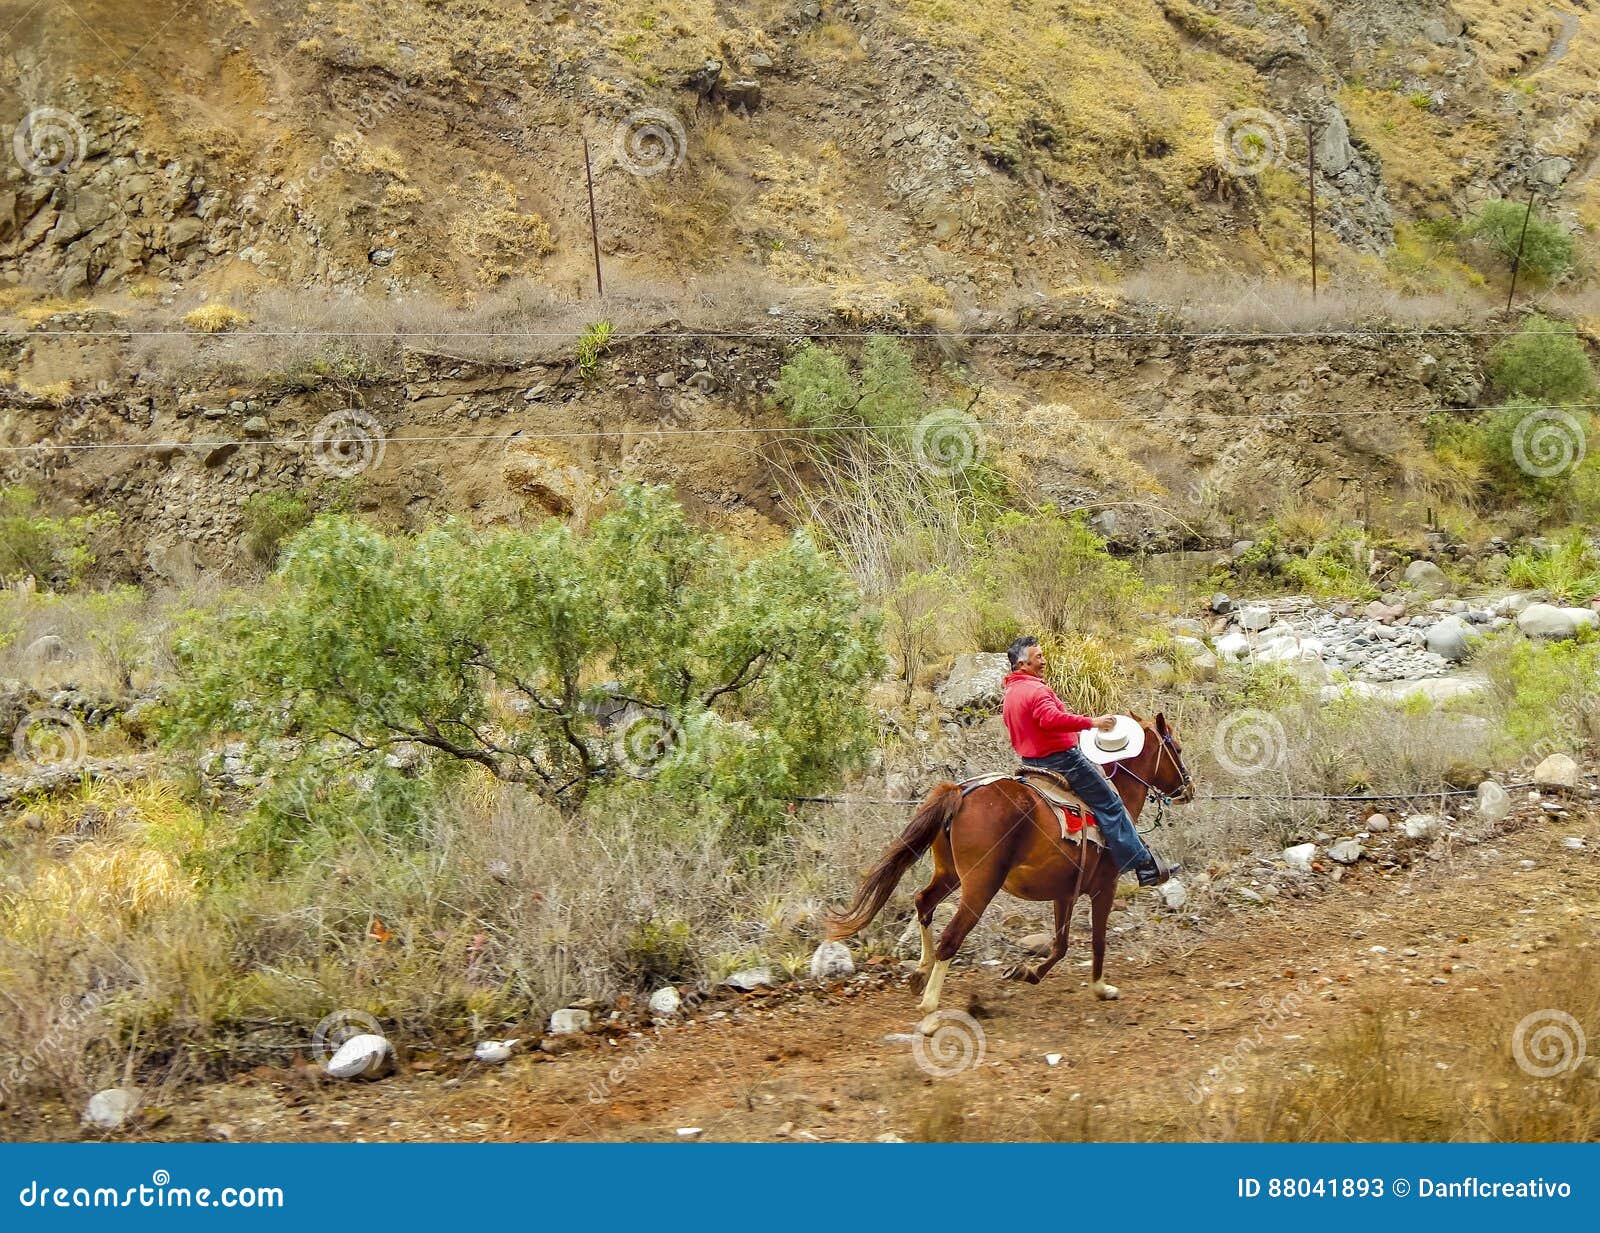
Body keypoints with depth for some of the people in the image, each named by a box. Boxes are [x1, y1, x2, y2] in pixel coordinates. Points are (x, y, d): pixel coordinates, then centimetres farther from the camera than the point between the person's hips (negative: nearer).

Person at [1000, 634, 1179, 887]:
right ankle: (1145, 865, -7)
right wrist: (1092, 722, -34)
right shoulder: (1036, 690, -20)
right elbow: (1052, 718, -37)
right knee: (1110, 804, -6)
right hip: (1061, 758, -11)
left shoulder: (1010, 694, 13)